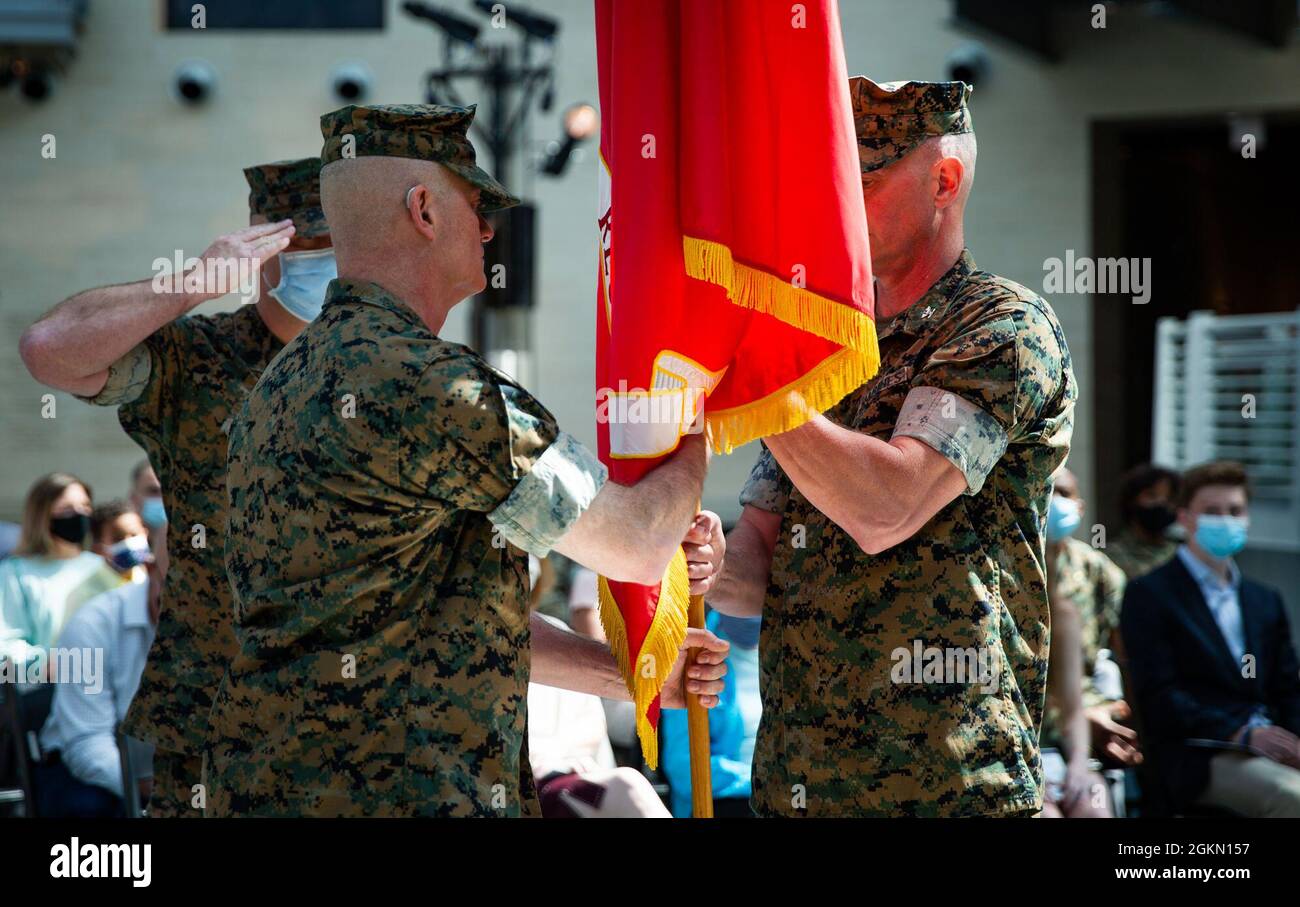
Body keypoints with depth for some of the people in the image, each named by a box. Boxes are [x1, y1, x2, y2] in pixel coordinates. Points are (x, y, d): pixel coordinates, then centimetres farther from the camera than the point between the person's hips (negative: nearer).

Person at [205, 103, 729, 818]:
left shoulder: (287, 382, 14)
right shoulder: (425, 384, -16)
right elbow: (638, 546, -8)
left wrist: (622, 671, 15)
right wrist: (696, 440, 12)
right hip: (397, 799, -9)